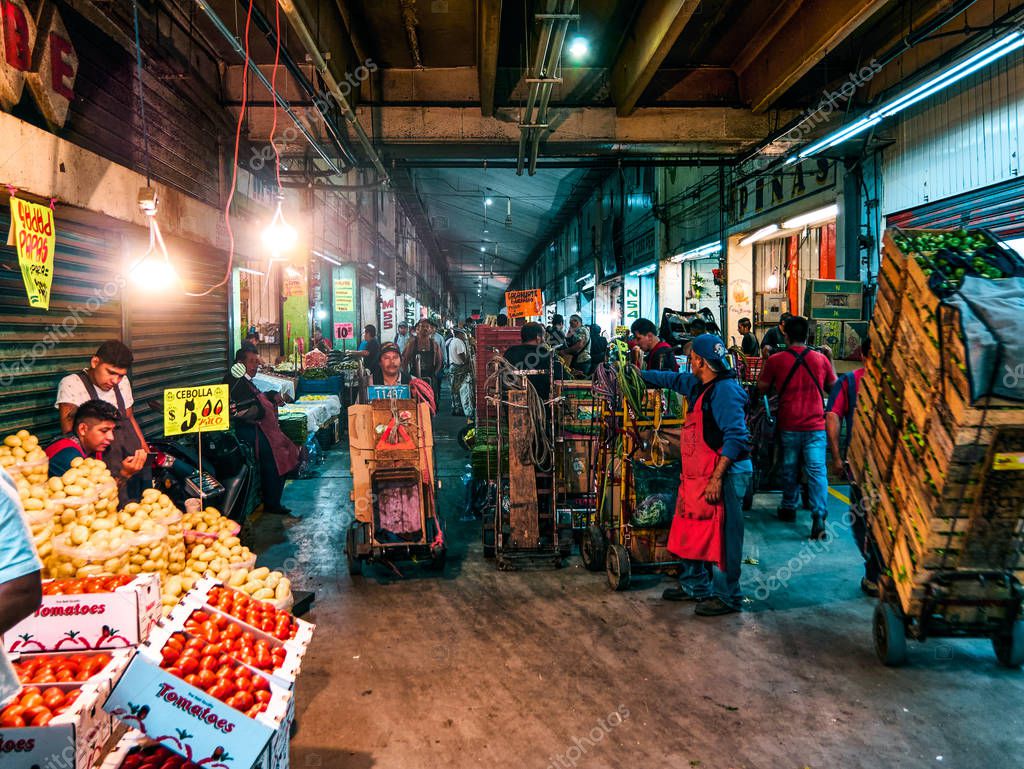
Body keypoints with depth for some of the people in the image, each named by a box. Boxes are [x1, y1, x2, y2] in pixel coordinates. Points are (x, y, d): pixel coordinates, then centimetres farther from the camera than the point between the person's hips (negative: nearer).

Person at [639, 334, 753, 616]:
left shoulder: (725, 391, -18)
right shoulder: (699, 385, 11)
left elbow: (736, 437, -23)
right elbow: (673, 379, 31)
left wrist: (717, 477, -25)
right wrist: (639, 375, 36)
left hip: (722, 476, -10)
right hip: (698, 476, 10)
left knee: (721, 537, -1)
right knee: (692, 533, 18)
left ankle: (727, 597, 11)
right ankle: (694, 586, 33)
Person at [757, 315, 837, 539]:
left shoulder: (775, 360, -5)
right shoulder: (821, 359, 0)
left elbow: (762, 389, 6)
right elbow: (833, 387, 13)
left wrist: (765, 360, 14)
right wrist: (830, 361, 24)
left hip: (789, 426, 0)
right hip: (815, 426, 0)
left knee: (790, 468, 16)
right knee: (817, 470, -3)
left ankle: (789, 508, 30)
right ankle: (819, 516, -14)